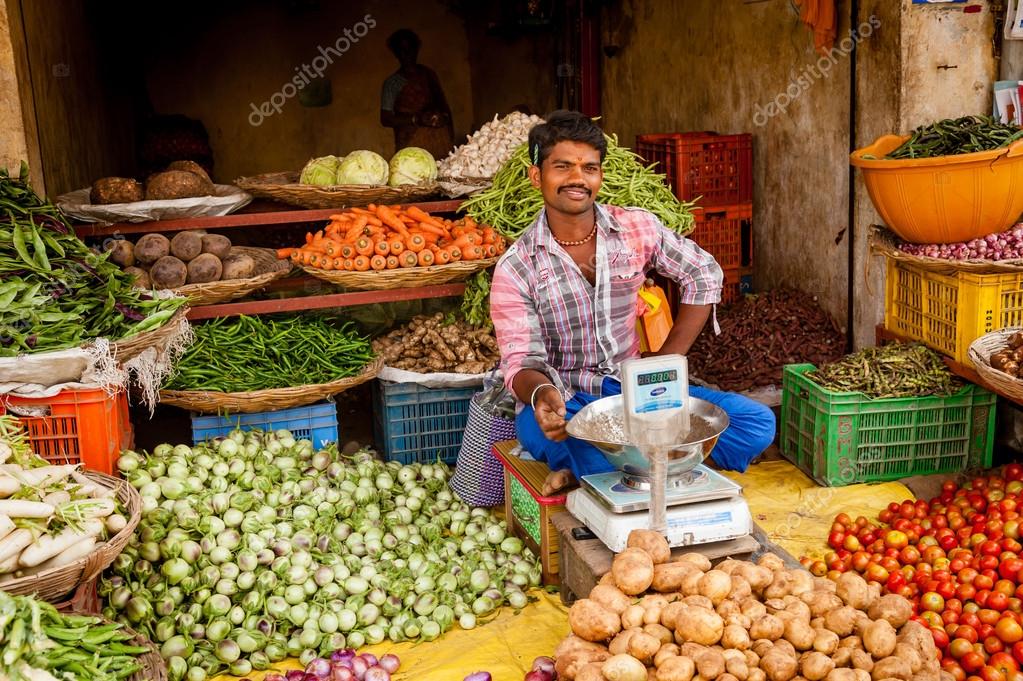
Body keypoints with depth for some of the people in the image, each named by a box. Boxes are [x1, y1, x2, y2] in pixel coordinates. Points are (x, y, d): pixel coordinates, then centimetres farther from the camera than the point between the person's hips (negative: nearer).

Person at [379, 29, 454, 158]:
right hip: (411, 146, -3)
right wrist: (416, 119, -15)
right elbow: (385, 119, -1)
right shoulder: (392, 82, 4)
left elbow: (443, 104, 21)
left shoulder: (429, 74, 15)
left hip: (440, 141, 3)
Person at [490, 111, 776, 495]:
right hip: (562, 402, -4)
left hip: (632, 387, 4)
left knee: (757, 424, -14)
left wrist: (665, 364, 1)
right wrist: (541, 393, -39)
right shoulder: (516, 269, -8)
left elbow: (704, 275, 9)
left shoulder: (637, 229, -1)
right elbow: (522, 361, -13)